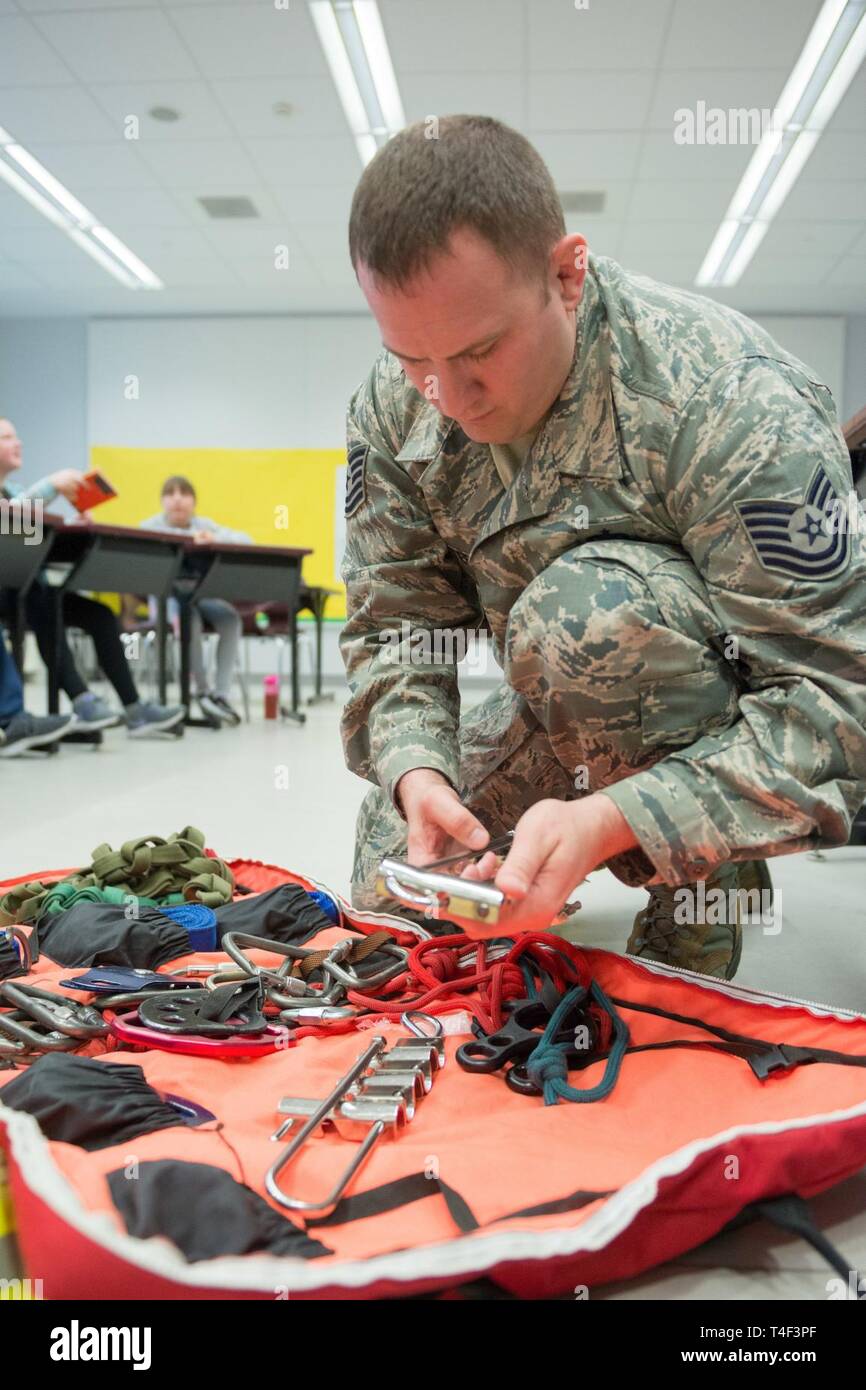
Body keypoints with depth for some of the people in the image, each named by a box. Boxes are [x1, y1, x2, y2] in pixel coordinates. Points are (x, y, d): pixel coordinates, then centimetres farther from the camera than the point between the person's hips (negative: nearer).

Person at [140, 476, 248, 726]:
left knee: (231, 617, -29)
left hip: (205, 594, 3)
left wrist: (214, 539, -25)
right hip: (168, 596, -2)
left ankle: (222, 694, -26)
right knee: (189, 620, -36)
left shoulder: (205, 525, 10)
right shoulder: (150, 527, 6)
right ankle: (203, 691, -20)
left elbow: (245, 541, -4)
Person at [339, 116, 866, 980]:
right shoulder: (395, 407, -12)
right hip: (568, 713, 5)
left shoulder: (734, 405, -31)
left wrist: (611, 823, -44)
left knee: (590, 608, -36)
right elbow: (391, 625, -9)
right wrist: (415, 770, -30)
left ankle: (712, 888, -12)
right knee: (391, 885, 0)